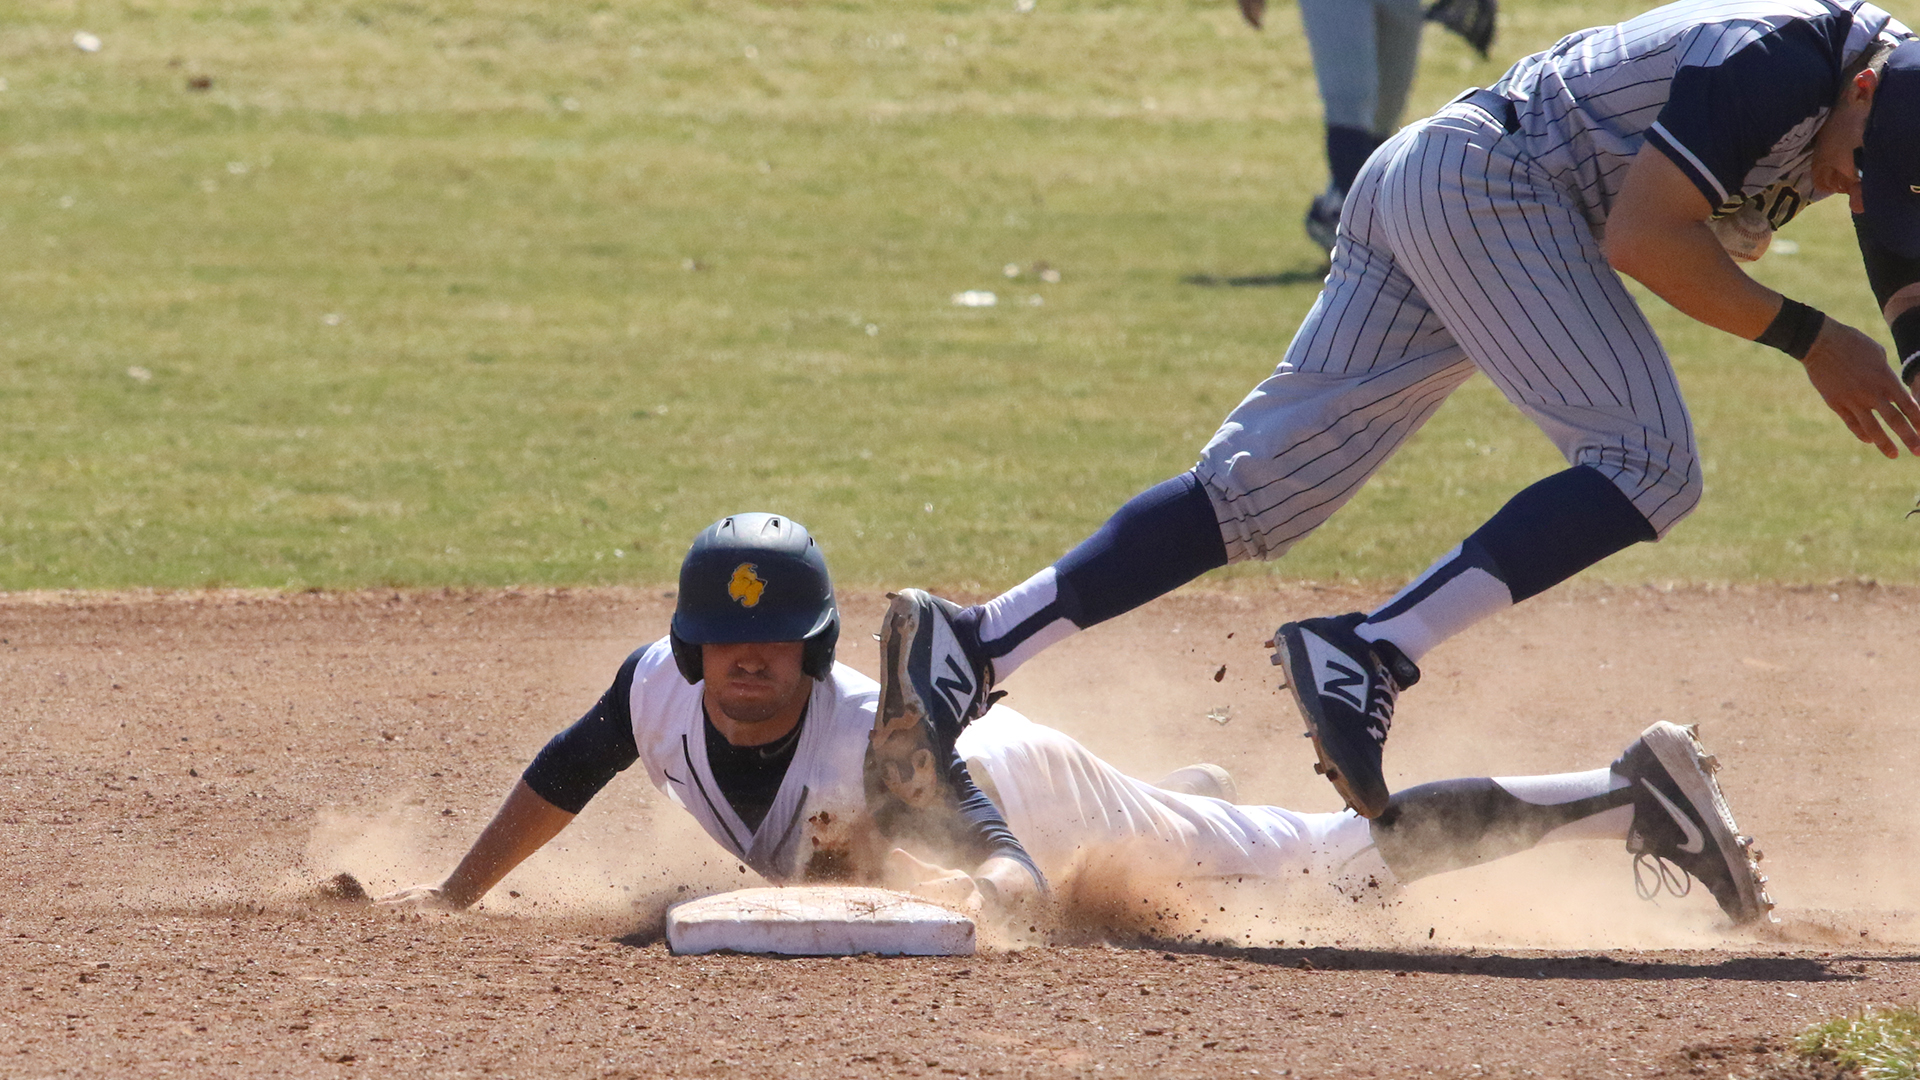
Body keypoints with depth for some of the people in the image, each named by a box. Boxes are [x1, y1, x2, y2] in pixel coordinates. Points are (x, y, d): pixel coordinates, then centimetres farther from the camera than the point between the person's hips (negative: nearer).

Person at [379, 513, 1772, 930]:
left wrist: (951, 902, -70)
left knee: (1352, 863, 3)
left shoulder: (873, 745, -42)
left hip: (1031, 800, -6)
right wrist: (454, 895, -4)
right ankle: (1190, 799, 67)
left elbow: (1012, 874, -50)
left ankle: (1629, 794, 13)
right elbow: (563, 775, -6)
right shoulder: (658, 691, -27)